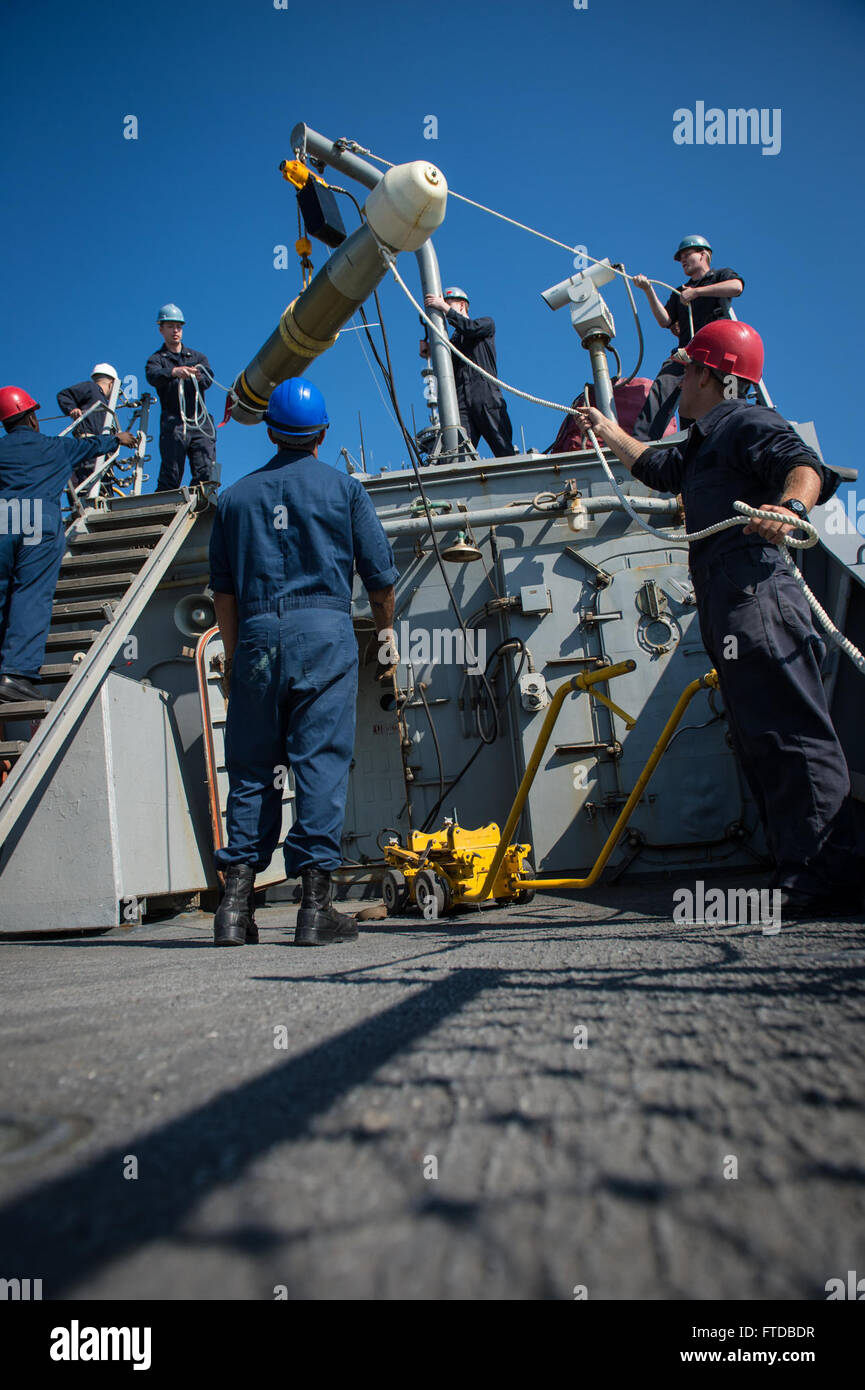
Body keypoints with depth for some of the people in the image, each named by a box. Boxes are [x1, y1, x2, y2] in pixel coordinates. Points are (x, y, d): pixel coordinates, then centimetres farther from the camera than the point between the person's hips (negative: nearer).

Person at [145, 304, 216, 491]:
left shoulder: (198, 357, 21)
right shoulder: (157, 359, 13)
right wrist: (174, 372, -34)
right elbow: (153, 377, -12)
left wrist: (198, 376, -25)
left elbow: (208, 378, 0)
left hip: (201, 422, 3)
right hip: (173, 424, -2)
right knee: (170, 477, -10)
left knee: (206, 475, -9)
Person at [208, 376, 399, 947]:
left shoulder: (236, 496, 14)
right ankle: (316, 905, -4)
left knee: (251, 766, 8)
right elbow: (380, 577, 8)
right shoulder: (344, 489, 8)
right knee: (322, 761, -3)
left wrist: (234, 656, 20)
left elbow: (223, 589, 13)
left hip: (256, 634, 3)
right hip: (324, 630, -2)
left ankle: (237, 900, 6)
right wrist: (387, 637, 22)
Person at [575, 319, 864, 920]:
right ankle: (798, 873, 8)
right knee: (762, 741, 6)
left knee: (793, 736, -15)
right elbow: (658, 467, 51)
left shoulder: (747, 423, -1)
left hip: (757, 600, -11)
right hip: (731, 610, 11)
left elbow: (806, 465, -20)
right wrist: (606, 429, 62)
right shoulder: (705, 445, 31)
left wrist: (790, 504, -43)